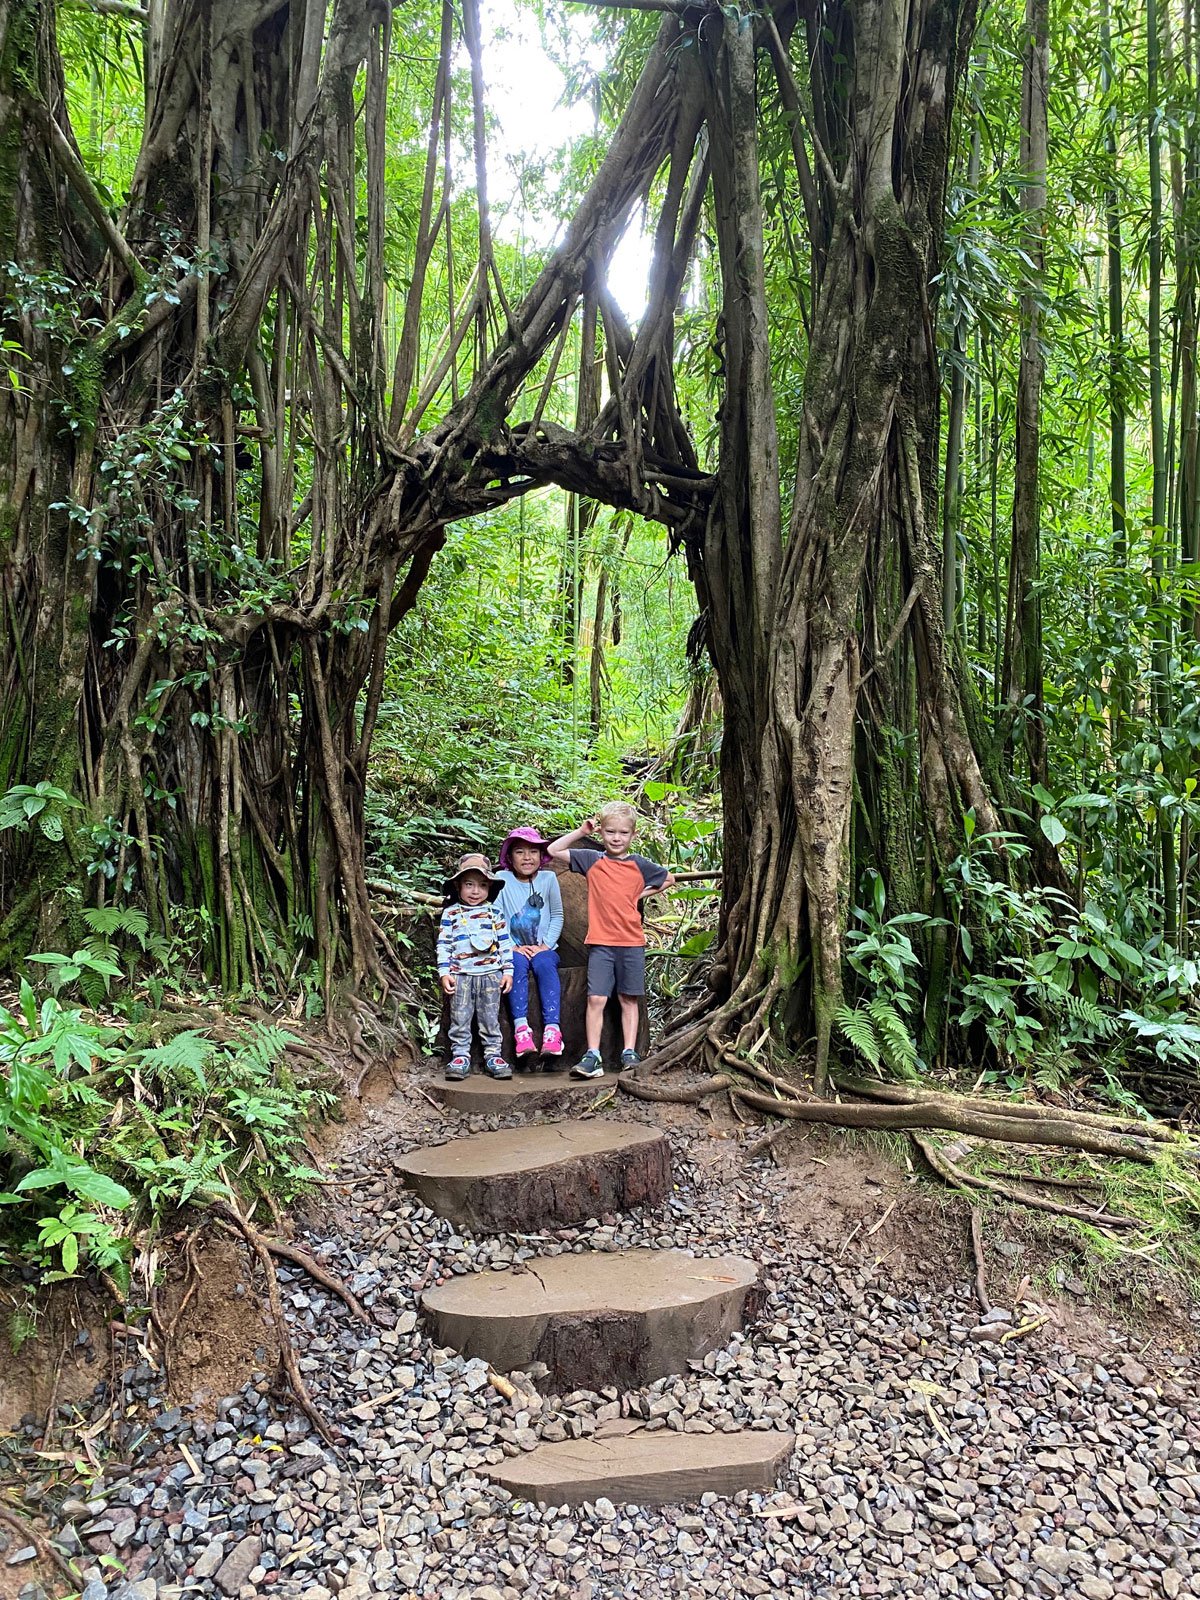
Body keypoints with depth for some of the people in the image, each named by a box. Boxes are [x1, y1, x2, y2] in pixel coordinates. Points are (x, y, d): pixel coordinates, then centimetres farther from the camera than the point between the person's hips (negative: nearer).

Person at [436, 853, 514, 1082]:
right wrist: (444, 973, -4)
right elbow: (443, 945, 3)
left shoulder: (494, 912, 8)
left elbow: (505, 943, 9)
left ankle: (493, 1054, 12)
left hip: (491, 973, 1)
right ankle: (460, 1055, 9)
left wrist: (507, 971, 3)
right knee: (460, 1018, 2)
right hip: (461, 974, -1)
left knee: (490, 1017, 5)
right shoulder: (451, 913, 4)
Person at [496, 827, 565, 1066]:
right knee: (517, 963, -33)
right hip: (513, 948, 0)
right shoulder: (502, 879, 0)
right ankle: (521, 1027, -41)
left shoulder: (549, 878, 4)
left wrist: (546, 944, -6)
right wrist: (513, 947, -13)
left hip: (544, 948, 0)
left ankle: (552, 1028, -42)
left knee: (544, 963, -32)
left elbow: (557, 916, 8)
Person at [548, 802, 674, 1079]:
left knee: (629, 999, 8)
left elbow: (669, 879, 19)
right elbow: (554, 850, 3)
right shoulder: (591, 860, 3)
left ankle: (629, 1053, 12)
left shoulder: (639, 865, 4)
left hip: (632, 943, 1)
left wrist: (643, 894, 6)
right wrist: (581, 831, -4)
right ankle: (592, 1056, -4)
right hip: (600, 943, -1)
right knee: (596, 999, -7)